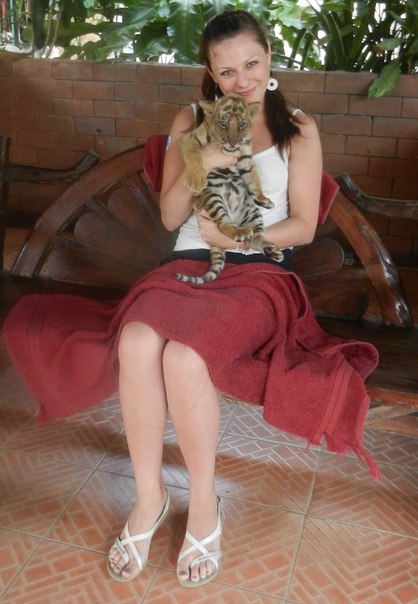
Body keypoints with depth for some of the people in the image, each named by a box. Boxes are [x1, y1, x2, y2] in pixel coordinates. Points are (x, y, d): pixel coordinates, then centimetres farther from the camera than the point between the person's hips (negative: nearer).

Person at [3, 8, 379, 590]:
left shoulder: (298, 130, 8)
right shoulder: (190, 121, 14)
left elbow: (304, 227, 3)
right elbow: (170, 216, 9)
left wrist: (242, 237, -14)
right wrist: (197, 165, -9)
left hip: (259, 274, -2)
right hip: (188, 265, 3)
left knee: (183, 358, -33)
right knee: (136, 343, -32)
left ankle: (204, 503, -10)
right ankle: (149, 496, -12)